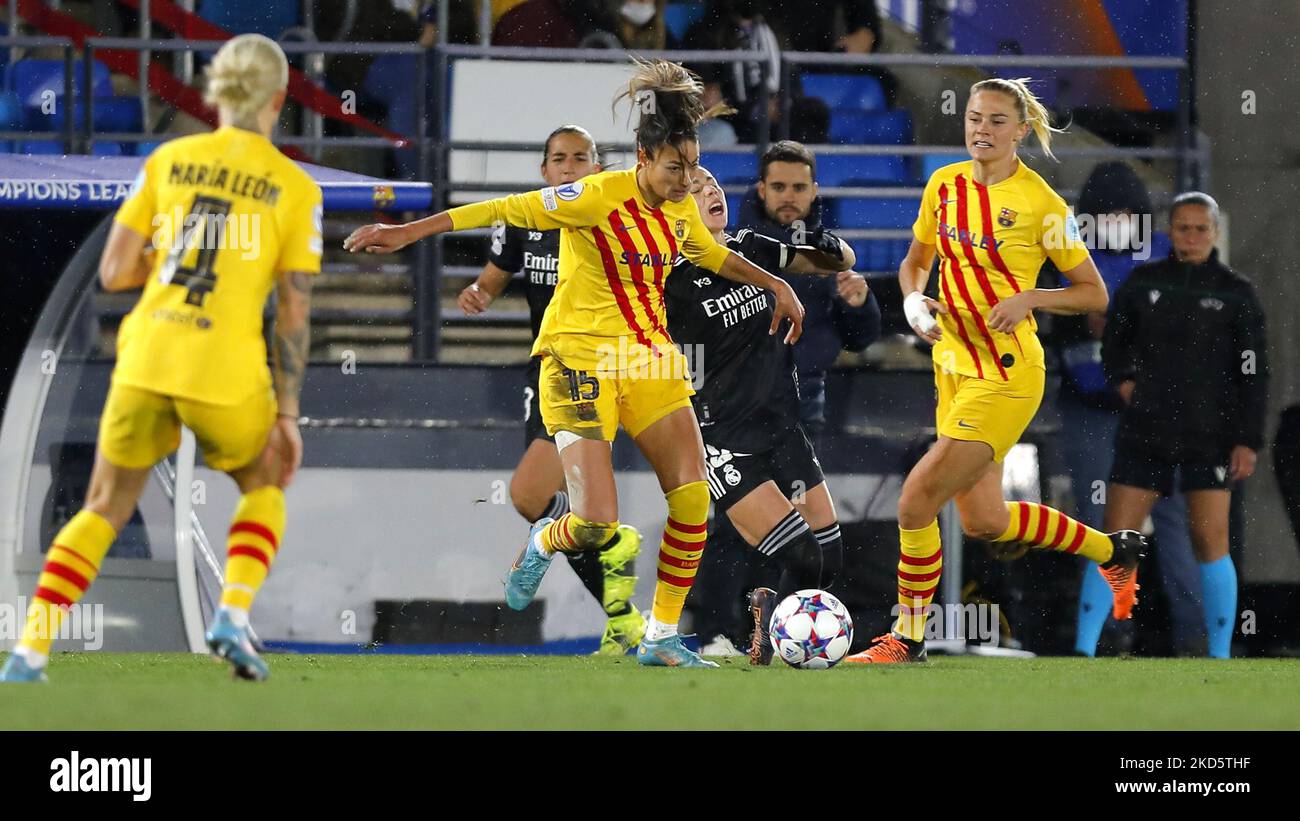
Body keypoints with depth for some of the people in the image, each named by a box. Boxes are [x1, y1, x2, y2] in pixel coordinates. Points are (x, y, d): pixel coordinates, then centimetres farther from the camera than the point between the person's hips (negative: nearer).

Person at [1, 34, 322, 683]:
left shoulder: (167, 161, 6)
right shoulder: (294, 188, 0)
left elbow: (113, 272, 4)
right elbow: (294, 313, -1)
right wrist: (287, 415, 3)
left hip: (146, 361, 2)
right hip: (227, 374, -2)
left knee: (104, 510, 17)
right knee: (263, 487, 27)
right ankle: (233, 617, 5)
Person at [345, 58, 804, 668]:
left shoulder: (681, 209, 6)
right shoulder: (600, 197, -16)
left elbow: (713, 255, 29)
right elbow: (508, 211, -16)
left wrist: (775, 285, 29)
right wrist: (409, 232, -18)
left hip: (649, 359, 7)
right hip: (582, 360, -7)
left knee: (692, 497, -9)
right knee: (596, 523, -15)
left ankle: (662, 636, 4)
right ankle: (544, 544, 22)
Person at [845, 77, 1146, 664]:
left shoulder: (1039, 202, -12)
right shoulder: (944, 185, 5)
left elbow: (1094, 294, -5)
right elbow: (914, 263, 19)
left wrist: (1030, 298, -20)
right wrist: (914, 302, -2)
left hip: (1006, 373, -7)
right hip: (953, 367, 7)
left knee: (916, 501, -15)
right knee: (984, 522, 14)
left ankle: (908, 639, 1)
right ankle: (1114, 550, 36)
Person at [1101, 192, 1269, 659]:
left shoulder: (1236, 293, -1)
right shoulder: (1143, 282, 5)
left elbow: (1253, 374, -2)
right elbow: (1114, 344, 20)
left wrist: (1249, 442, -9)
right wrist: (1123, 380, 0)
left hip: (1210, 438, -2)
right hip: (1147, 433, 2)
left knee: (1210, 543, -5)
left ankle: (1220, 658, 3)